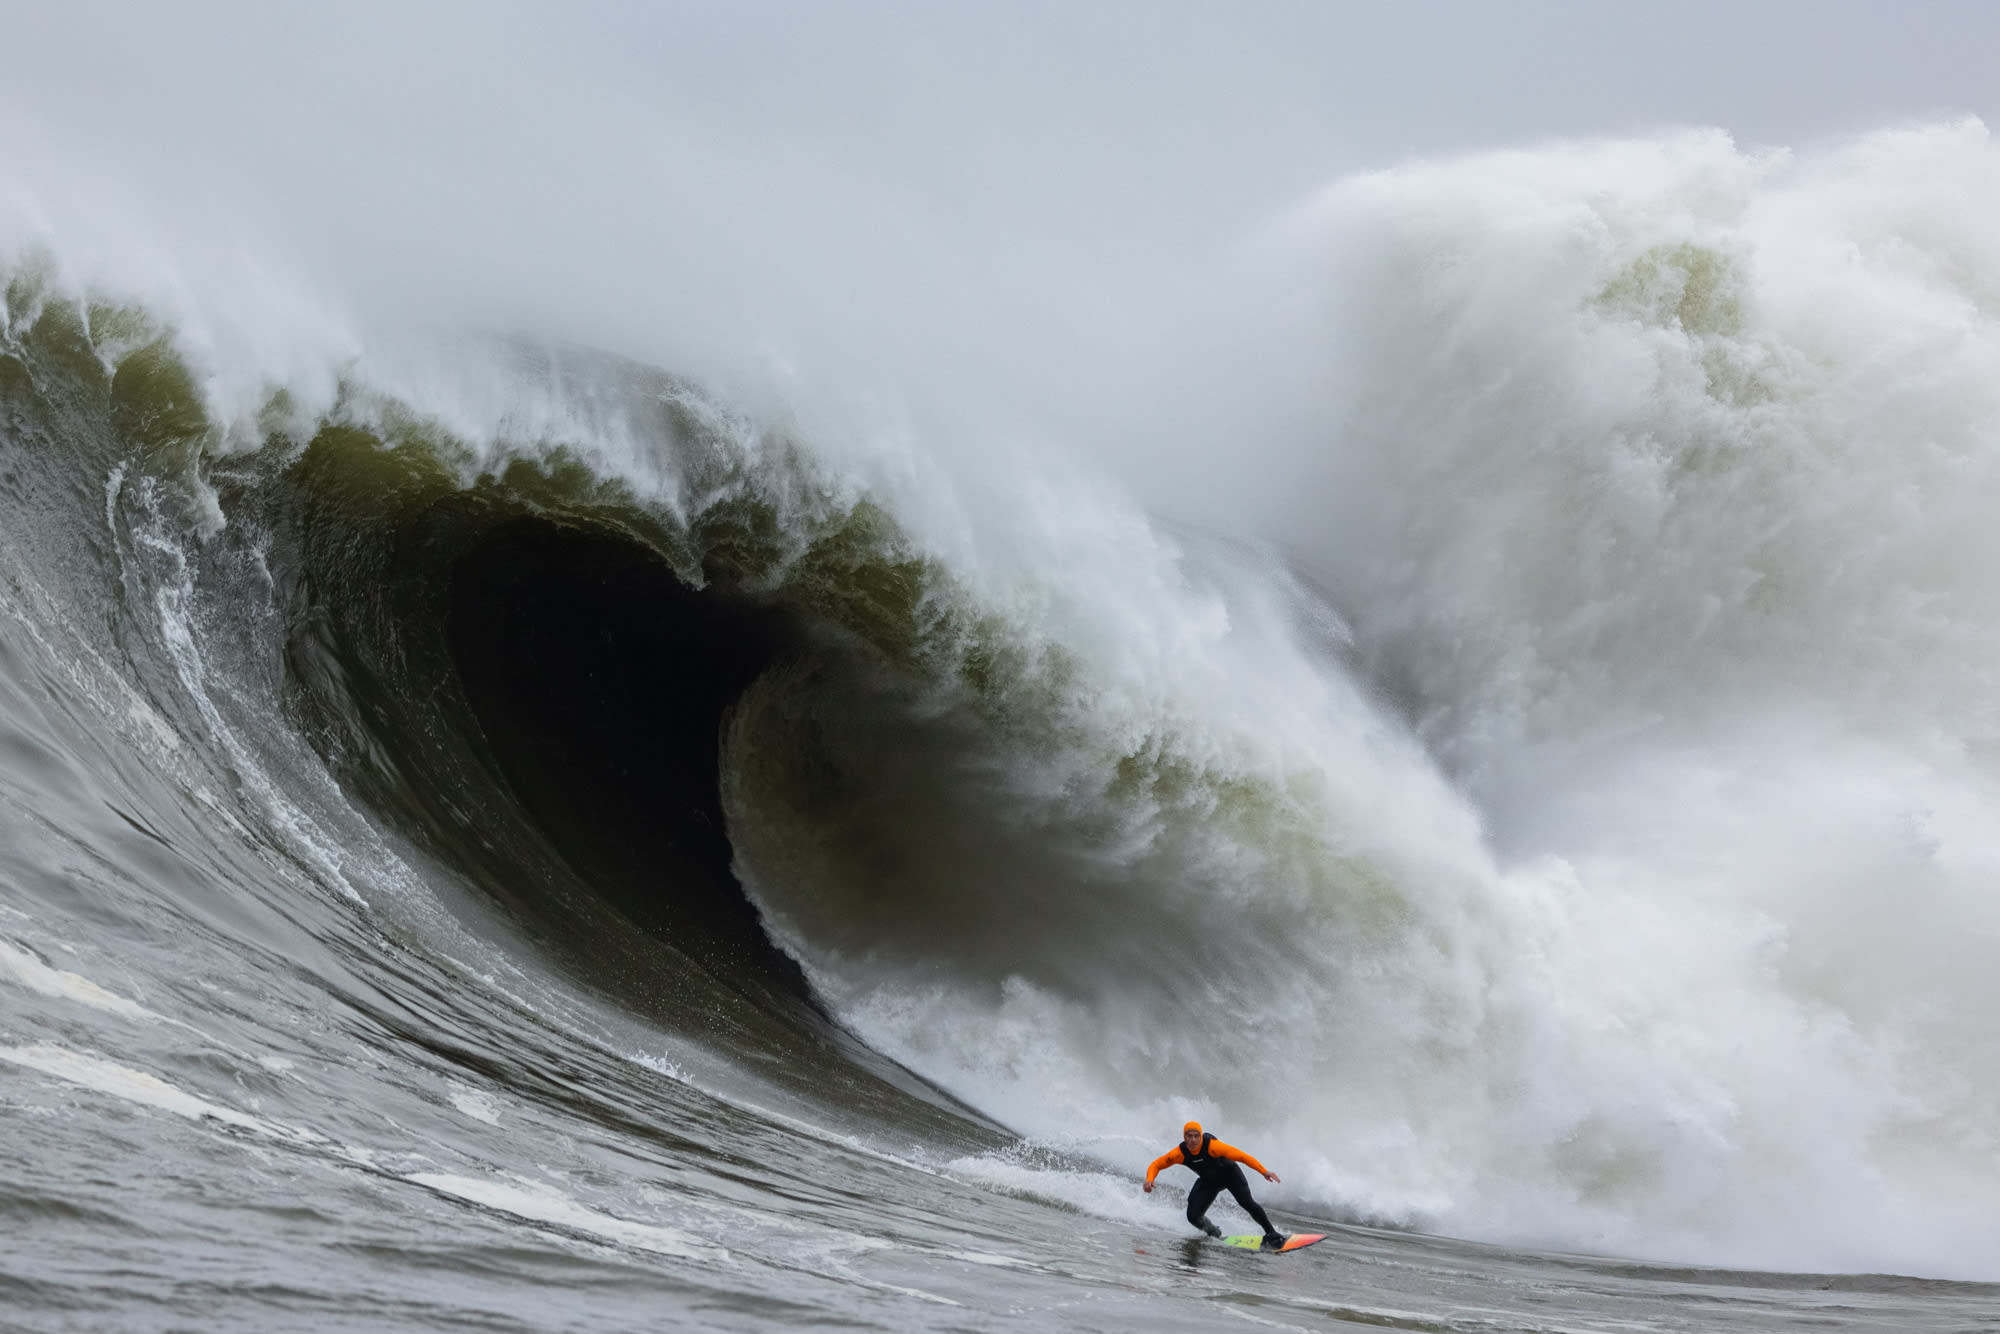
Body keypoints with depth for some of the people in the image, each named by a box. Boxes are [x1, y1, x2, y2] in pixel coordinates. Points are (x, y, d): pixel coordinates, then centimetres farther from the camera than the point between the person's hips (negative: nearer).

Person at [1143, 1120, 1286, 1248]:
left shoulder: (1212, 1145, -36)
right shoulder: (1179, 1153, -25)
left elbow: (1242, 1156, -35)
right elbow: (1156, 1165, -13)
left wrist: (1264, 1172, -42)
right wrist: (1149, 1180, -34)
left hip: (1230, 1174, -3)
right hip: (1209, 1182, 3)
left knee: (1246, 1202, -26)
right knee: (1193, 1216, -11)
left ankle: (1272, 1234, -11)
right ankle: (1215, 1234, 20)